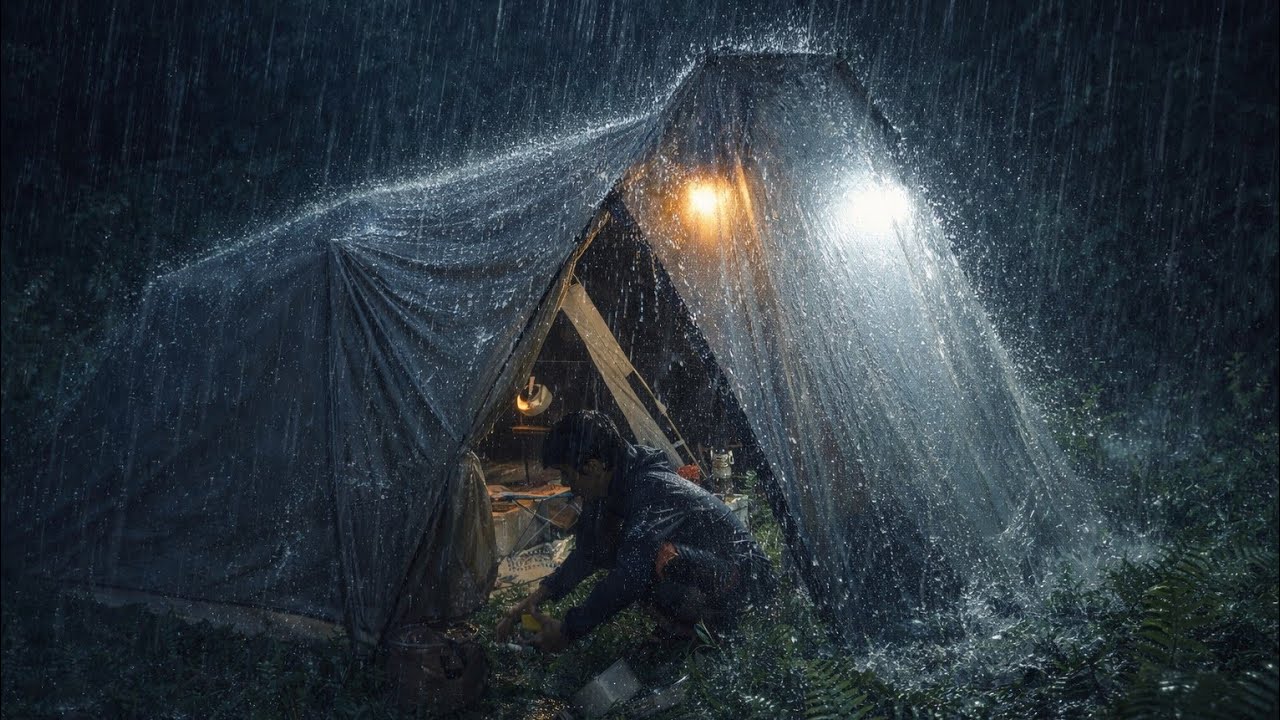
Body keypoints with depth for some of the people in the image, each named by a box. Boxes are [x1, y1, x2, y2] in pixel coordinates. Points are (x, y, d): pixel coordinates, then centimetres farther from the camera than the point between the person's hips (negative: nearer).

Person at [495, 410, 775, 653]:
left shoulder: (654, 490, -30)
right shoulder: (612, 487, -2)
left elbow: (630, 578, -34)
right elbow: (588, 554, 9)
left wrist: (568, 631, -28)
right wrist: (538, 596, -3)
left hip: (744, 578, -9)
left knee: (663, 559, -37)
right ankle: (676, 621, 4)